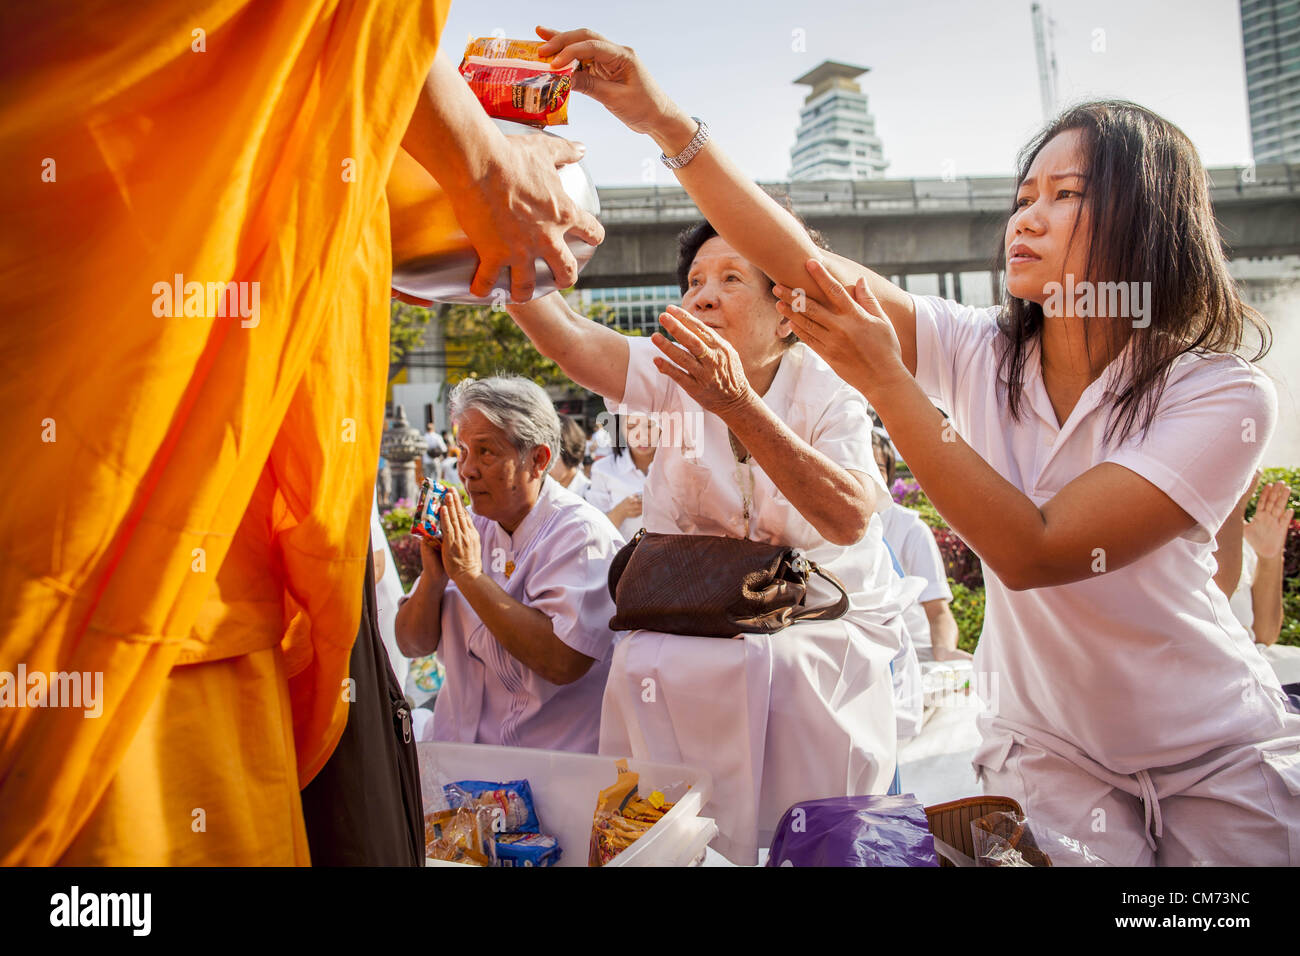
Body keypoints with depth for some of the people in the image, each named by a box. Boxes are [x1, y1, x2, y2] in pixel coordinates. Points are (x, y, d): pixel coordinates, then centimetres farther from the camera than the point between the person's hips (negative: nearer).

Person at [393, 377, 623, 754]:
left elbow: (562, 661, -24)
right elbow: (411, 645, 11)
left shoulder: (583, 535, -11)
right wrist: (433, 576, -8)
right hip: (456, 744, 6)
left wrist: (470, 575, -18)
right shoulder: (470, 527, 9)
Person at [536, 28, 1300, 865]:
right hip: (1048, 743, 2)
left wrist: (887, 382, -33)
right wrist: (669, 123, -27)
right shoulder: (982, 355, -9)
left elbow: (1032, 550, -30)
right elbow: (803, 264, -19)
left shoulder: (1225, 396, -20)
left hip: (1220, 757, -2)